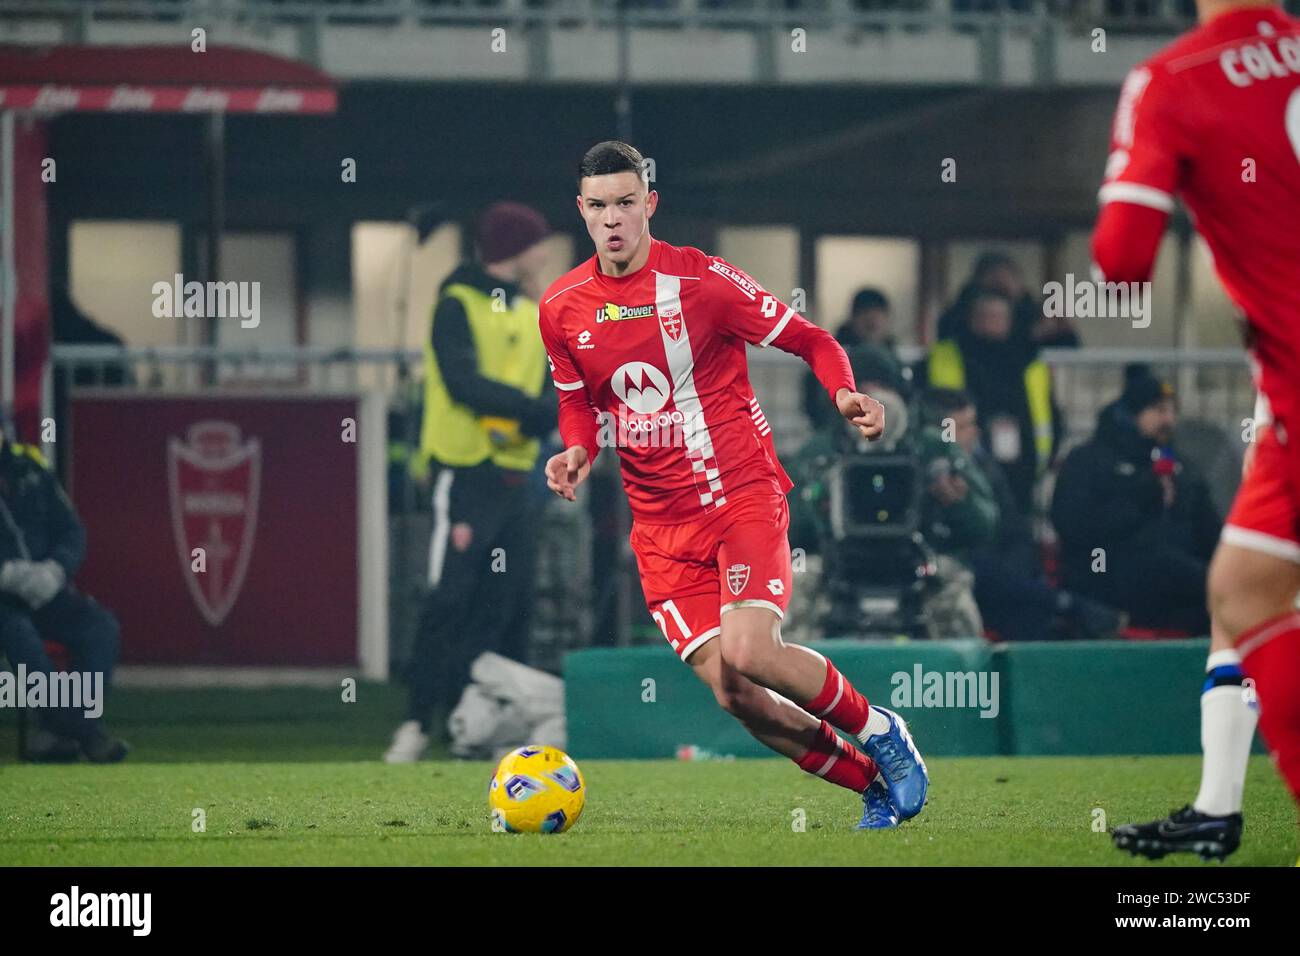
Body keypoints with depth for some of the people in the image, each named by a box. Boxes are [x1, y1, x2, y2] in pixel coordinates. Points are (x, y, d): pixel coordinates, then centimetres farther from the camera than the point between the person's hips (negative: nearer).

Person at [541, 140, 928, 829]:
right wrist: (577, 451, -4)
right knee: (731, 692, -8)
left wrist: (845, 393, -21)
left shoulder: (701, 280, -9)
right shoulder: (561, 308, 3)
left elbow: (810, 341, -1)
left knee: (748, 653, -25)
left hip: (743, 494, -4)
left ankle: (879, 730, 2)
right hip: (661, 524, 4)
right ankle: (873, 782, 11)